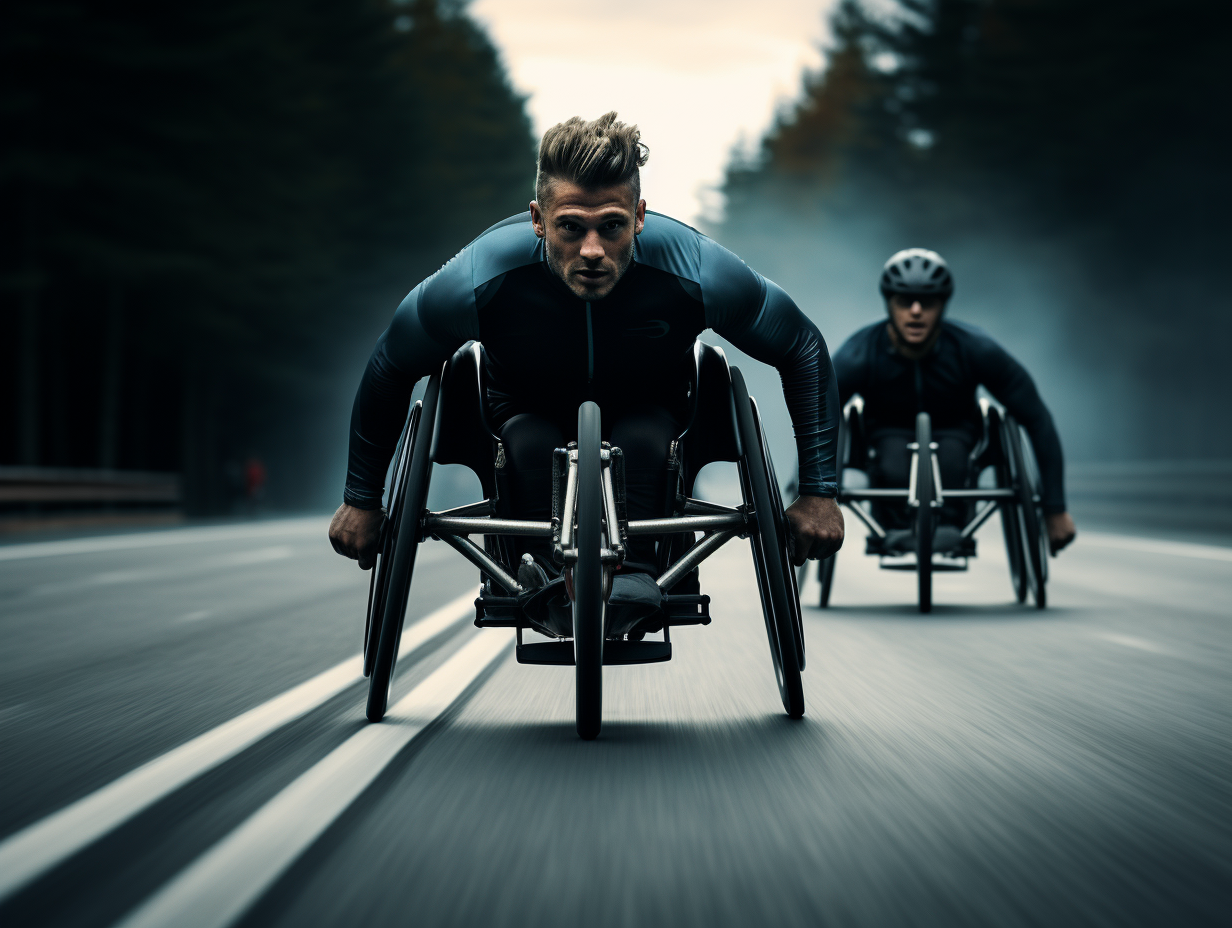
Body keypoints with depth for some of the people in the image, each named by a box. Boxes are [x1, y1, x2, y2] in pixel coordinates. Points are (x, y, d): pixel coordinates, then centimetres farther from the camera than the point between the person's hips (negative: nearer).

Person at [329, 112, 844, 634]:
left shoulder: (696, 273, -33)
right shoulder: (481, 279, -33)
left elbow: (804, 350, -17)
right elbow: (389, 369, -14)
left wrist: (818, 492, -20)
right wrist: (361, 499, -8)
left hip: (647, 412, 0)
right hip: (526, 409, 0)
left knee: (642, 441, -34)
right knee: (533, 444, -34)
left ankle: (632, 577, -25)